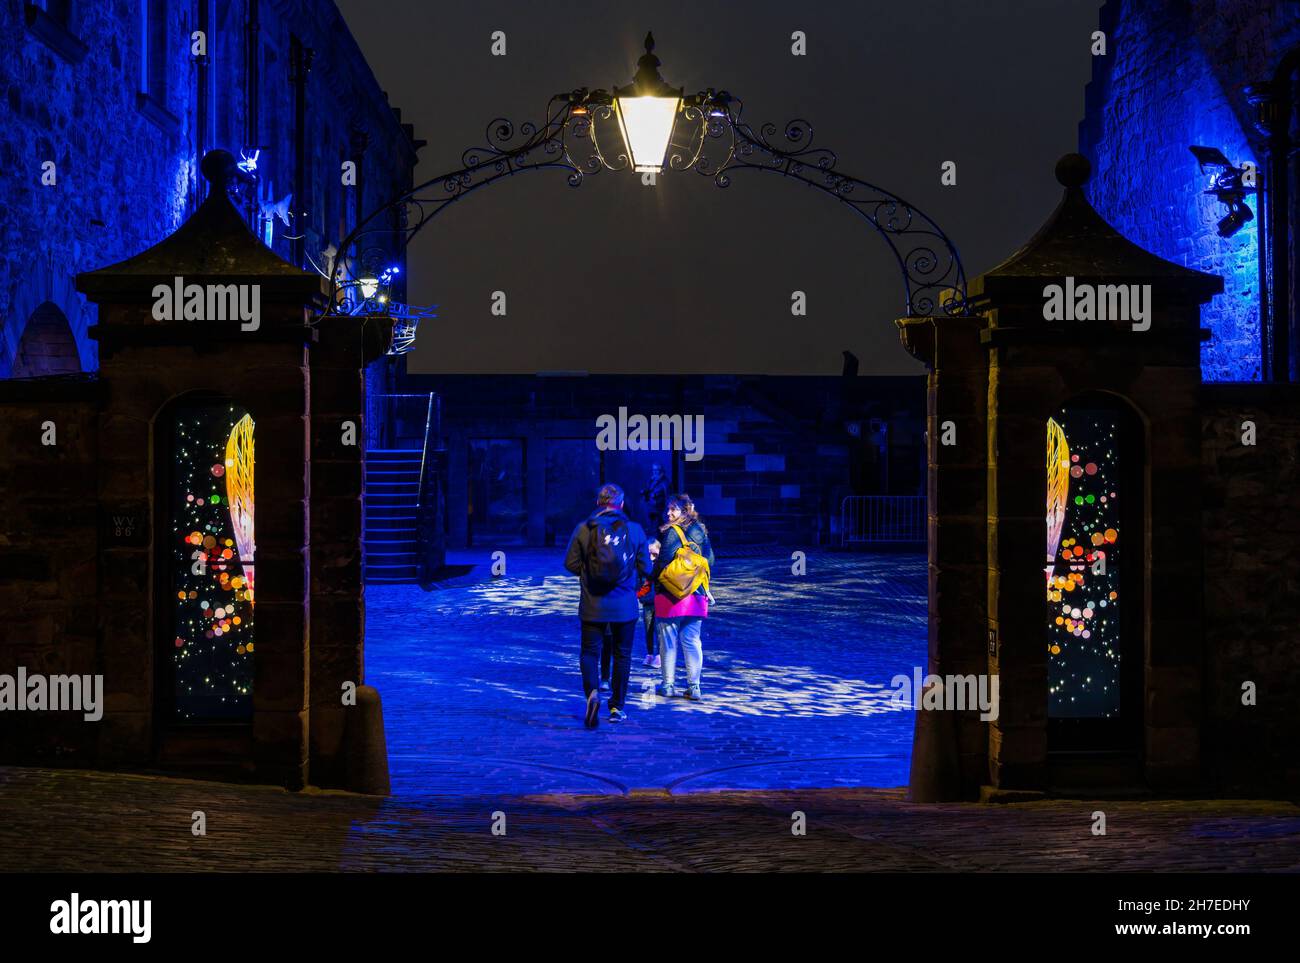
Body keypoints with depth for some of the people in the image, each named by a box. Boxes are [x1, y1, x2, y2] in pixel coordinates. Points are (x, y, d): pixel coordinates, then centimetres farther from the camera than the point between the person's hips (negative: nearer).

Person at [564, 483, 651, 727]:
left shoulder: (584, 528, -5)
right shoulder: (635, 530, -4)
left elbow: (571, 563, -3)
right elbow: (645, 568, 0)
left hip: (593, 606, -1)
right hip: (625, 606, 1)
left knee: (590, 652, 7)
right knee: (622, 654, 13)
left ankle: (592, 692, -21)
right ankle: (617, 707, 17)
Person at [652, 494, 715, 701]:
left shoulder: (671, 532, -11)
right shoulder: (701, 532, 7)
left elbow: (664, 562, -15)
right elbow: (710, 560, 12)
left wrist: (652, 578, 1)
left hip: (670, 594, -5)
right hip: (695, 596, 5)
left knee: (668, 641, 4)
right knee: (692, 641, 8)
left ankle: (668, 684, 8)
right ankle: (694, 686, 6)